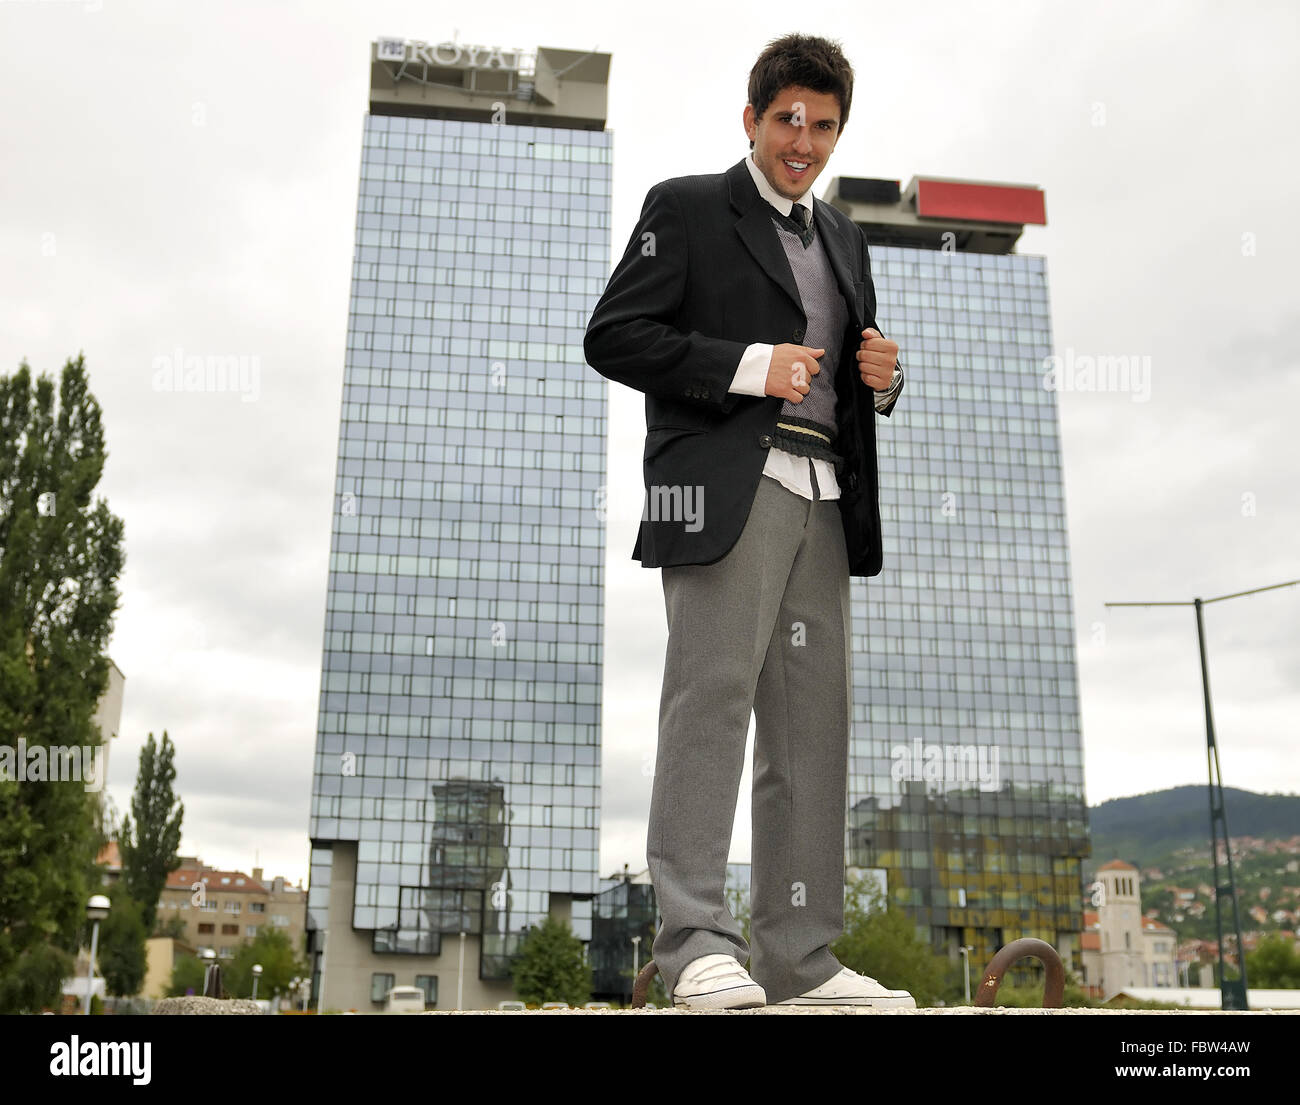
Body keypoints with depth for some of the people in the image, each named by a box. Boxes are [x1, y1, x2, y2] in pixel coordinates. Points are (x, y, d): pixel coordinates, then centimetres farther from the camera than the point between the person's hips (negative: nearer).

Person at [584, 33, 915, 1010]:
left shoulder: (843, 236, 26)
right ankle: (698, 944, -9)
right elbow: (613, 337, -4)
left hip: (823, 498, 7)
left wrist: (882, 375, 6)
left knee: (814, 719, 3)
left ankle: (800, 958, 7)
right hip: (725, 487, -6)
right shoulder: (686, 208, 7)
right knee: (712, 695, -12)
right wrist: (748, 367, -13)